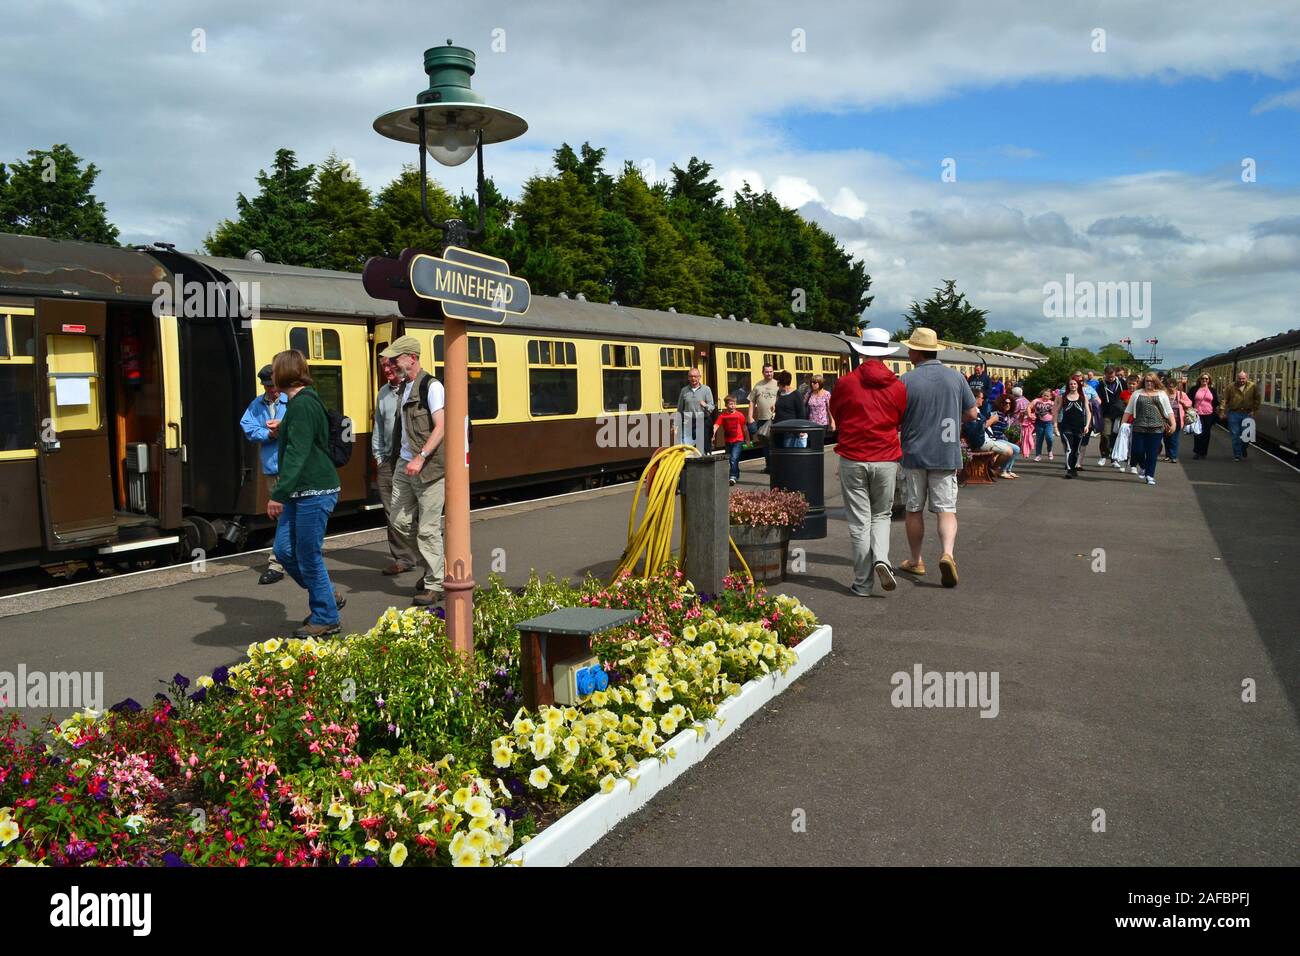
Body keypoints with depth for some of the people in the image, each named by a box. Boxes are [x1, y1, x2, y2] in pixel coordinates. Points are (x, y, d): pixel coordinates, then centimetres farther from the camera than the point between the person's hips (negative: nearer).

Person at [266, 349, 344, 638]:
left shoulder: (302, 404, -15)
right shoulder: (297, 402, 17)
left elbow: (297, 453, -21)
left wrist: (278, 495, -21)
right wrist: (281, 433, 12)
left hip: (315, 491, -10)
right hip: (299, 492, 10)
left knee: (308, 556, -3)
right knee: (284, 549, 11)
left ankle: (326, 619, 10)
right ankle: (327, 596, 25)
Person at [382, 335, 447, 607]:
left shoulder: (431, 386, -11)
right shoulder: (404, 387, 15)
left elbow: (441, 427, -18)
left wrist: (421, 458, -26)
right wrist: (397, 456, 20)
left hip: (428, 468, -8)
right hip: (405, 464, 8)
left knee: (428, 528, -4)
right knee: (401, 521, 8)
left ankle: (434, 585, 7)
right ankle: (433, 563, 27)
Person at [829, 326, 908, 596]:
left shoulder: (845, 383, -5)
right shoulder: (898, 387, -2)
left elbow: (835, 415, 11)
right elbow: (901, 422, 12)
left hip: (852, 460, -1)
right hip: (886, 460, 1)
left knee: (859, 521, 5)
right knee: (881, 515, 17)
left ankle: (863, 583, 8)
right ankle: (881, 558, -7)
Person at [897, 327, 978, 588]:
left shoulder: (907, 381, -11)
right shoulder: (956, 377, 0)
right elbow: (972, 413, 6)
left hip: (914, 454, -2)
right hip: (947, 454, 2)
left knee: (914, 510, 11)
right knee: (947, 509, 4)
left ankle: (915, 561, 22)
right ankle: (947, 553, -18)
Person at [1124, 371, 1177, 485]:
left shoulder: (1162, 394, 10)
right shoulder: (1137, 394, 12)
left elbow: (1169, 410, 9)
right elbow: (1128, 410, 13)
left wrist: (1173, 423, -1)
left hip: (1156, 428, -1)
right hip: (1139, 427, 1)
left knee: (1152, 453, 0)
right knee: (1137, 450, -3)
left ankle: (1150, 476, 9)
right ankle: (1143, 467, 26)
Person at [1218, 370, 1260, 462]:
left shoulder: (1253, 386, 1)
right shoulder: (1231, 387, -2)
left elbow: (1257, 400, 7)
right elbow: (1224, 400, -2)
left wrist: (1254, 410, -1)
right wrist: (1222, 412, -7)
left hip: (1247, 413, 1)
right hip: (1234, 413, -1)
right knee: (1235, 435, 3)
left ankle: (1243, 449, 32)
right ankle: (1237, 455, 13)